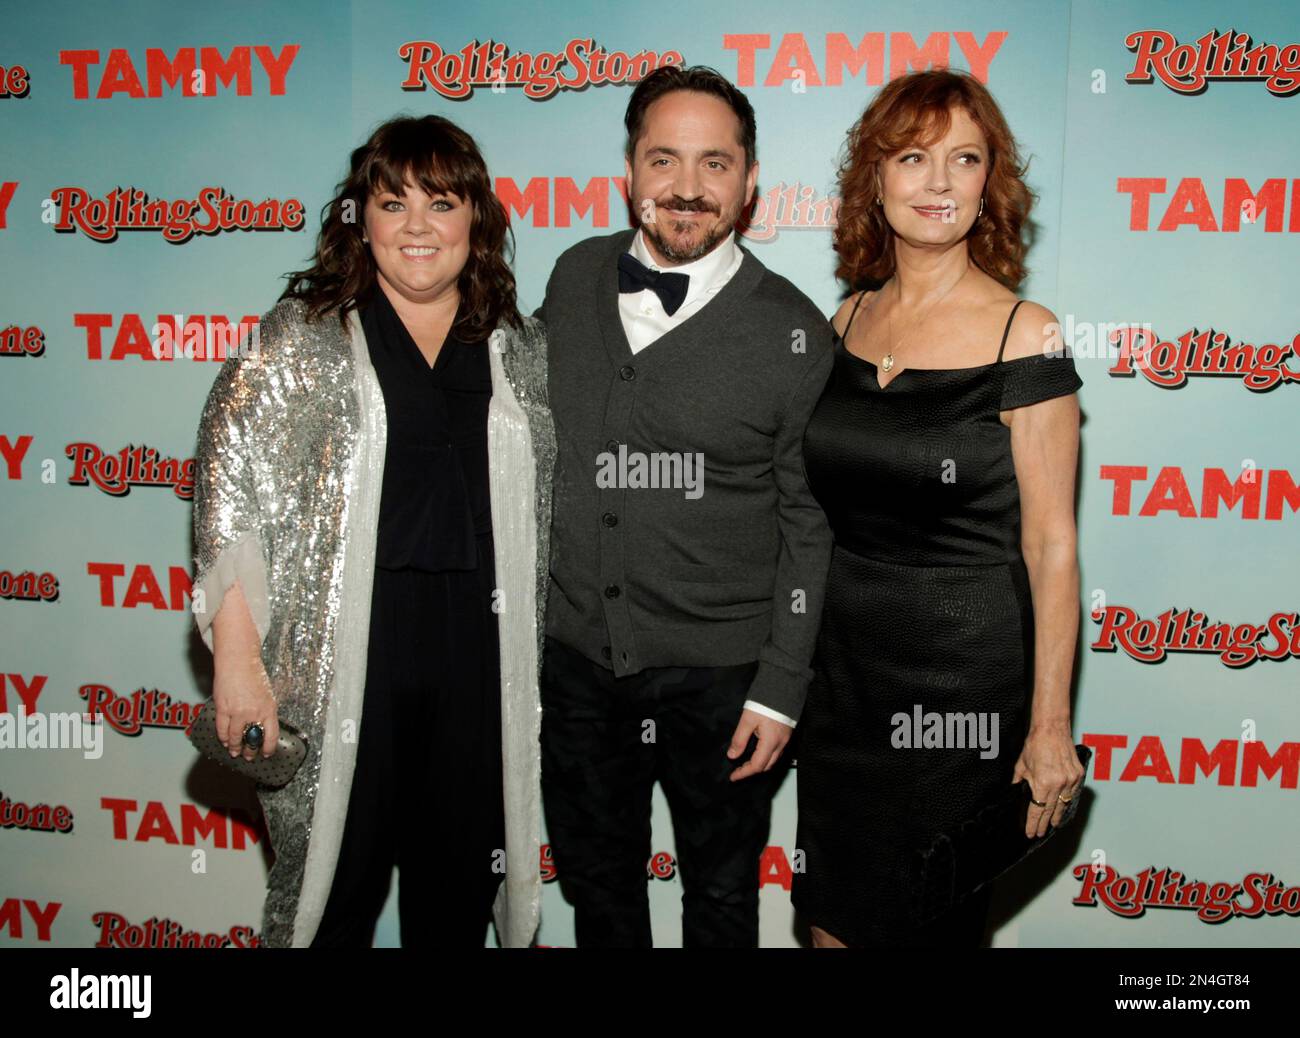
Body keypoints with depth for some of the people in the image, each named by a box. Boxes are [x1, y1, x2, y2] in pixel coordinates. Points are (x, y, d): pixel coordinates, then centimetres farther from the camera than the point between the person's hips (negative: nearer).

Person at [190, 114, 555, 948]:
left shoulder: (524, 350, 9)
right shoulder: (301, 339, 1)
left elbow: (551, 513, 10)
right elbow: (231, 496, -4)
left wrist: (547, 671, 8)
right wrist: (237, 657, -10)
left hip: (479, 660, 3)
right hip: (339, 660, -2)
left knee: (460, 891, 15)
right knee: (337, 888, 9)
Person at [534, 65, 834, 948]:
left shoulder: (791, 331, -11)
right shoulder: (574, 278, 1)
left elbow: (808, 522, -8)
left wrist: (781, 687, -9)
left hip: (717, 671, -3)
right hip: (575, 650, 4)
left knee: (721, 890, 19)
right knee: (595, 876, 22)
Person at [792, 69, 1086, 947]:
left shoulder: (1024, 334, -12)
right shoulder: (851, 320, 3)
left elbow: (1051, 542, -12)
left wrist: (1050, 726, -11)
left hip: (963, 668, -4)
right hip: (842, 658, 5)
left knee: (930, 915, 15)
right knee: (834, 910, 18)